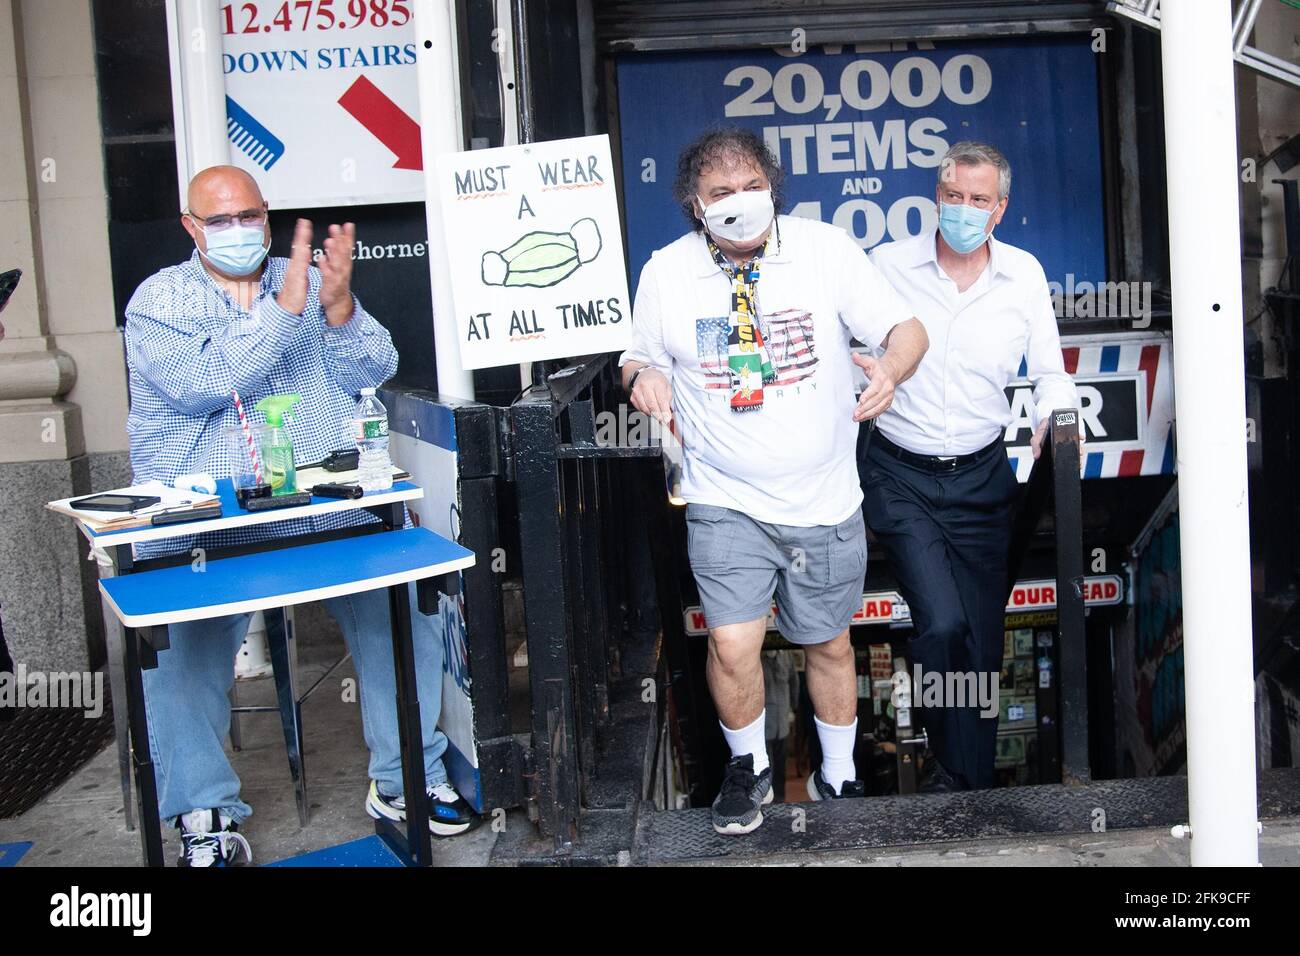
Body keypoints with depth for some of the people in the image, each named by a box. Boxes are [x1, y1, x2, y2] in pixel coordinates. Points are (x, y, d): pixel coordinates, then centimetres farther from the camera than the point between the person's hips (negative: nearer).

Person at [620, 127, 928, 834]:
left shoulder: (825, 249, -5)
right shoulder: (665, 272, -2)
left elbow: (906, 328, -5)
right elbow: (637, 357, 10)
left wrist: (891, 365, -29)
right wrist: (642, 376, -15)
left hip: (825, 501, 1)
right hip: (726, 503, -1)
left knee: (829, 644, 14)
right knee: (732, 646, -12)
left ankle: (837, 777, 38)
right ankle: (749, 768, 19)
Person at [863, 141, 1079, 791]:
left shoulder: (1024, 275, 2)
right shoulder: (888, 265, -4)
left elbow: (1050, 373, 9)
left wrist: (1050, 420, -10)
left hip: (980, 477, 3)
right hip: (900, 477, -2)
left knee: (981, 640, 7)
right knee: (942, 624, -18)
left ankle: (971, 781, 25)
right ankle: (955, 770, 5)